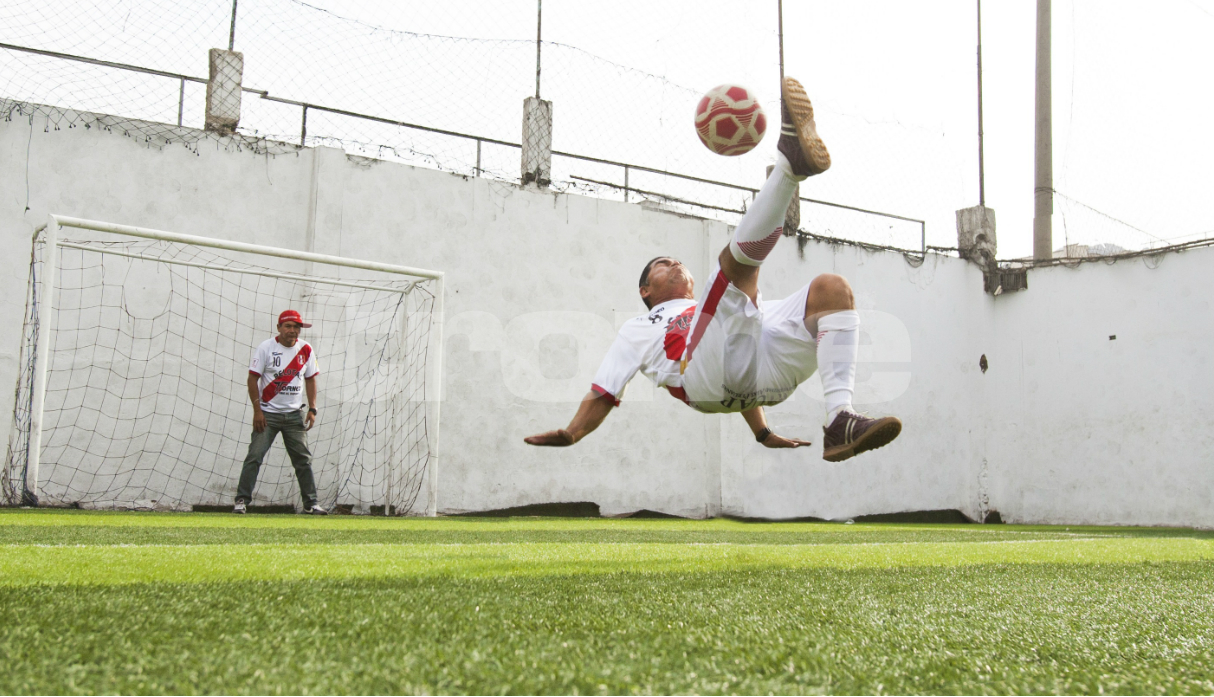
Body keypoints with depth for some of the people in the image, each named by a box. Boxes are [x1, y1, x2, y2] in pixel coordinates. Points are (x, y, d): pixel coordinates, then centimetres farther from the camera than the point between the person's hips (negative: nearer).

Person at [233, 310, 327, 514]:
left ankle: (310, 503, 14)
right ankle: (242, 500, -4)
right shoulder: (266, 348, -6)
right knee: (254, 456, -10)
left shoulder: (306, 349, 4)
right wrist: (257, 411, -12)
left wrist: (312, 409, 2)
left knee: (303, 459, 6)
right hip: (268, 413, -3)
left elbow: (310, 379, 11)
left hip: (294, 415, 3)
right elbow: (253, 378, -6)